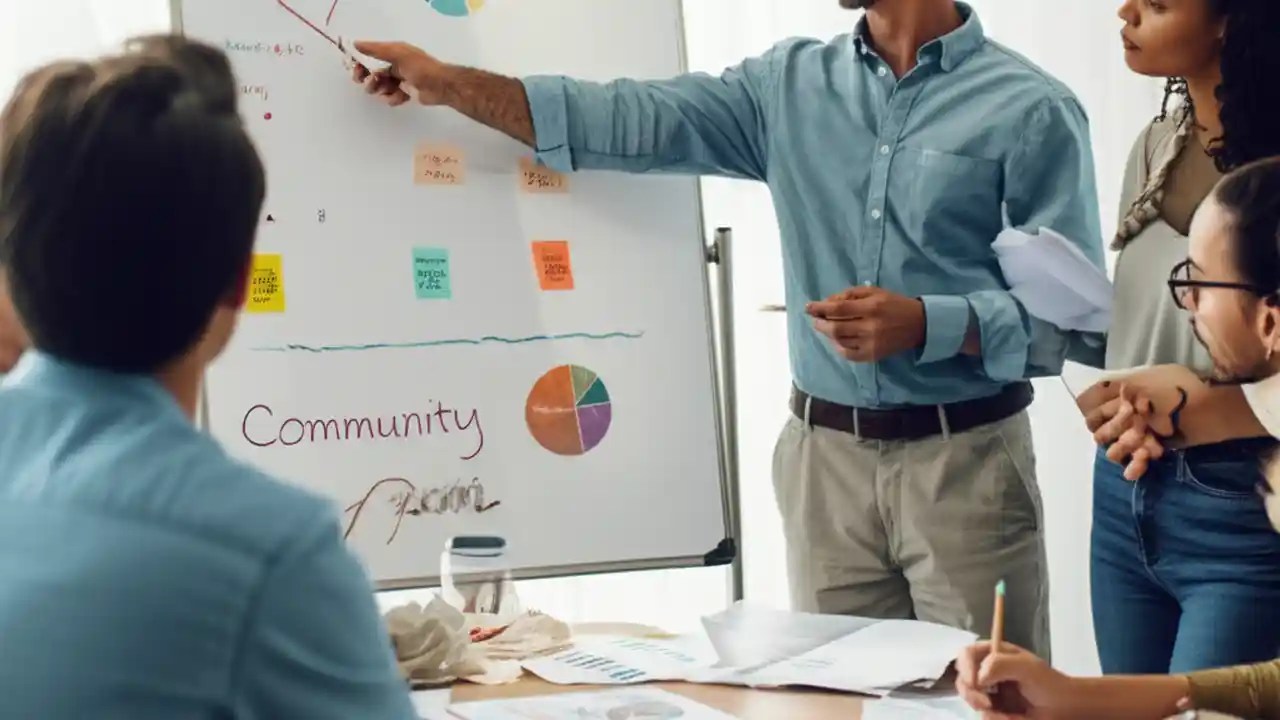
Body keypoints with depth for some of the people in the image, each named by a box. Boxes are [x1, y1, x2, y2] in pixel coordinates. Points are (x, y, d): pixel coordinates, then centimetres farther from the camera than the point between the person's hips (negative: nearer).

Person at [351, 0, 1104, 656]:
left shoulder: (1032, 110, -5)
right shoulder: (791, 84, 8)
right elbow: (637, 121, 6)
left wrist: (925, 325, -21)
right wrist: (450, 82, 3)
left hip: (963, 460, -4)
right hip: (826, 454, 4)